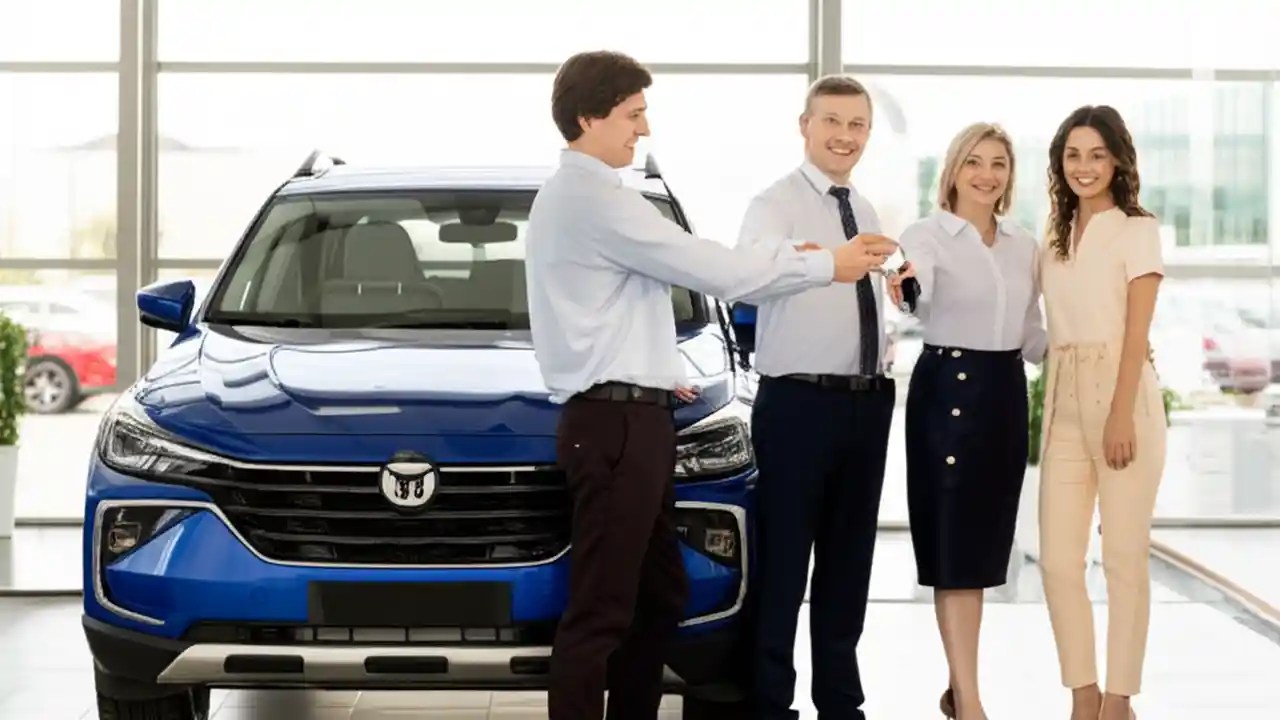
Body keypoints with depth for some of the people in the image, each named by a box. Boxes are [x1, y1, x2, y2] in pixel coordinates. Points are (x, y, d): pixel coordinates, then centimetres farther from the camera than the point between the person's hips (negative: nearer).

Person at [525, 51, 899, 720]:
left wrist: (659, 375, 18)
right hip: (616, 425, -11)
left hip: (625, 418, 11)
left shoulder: (567, 195, 18)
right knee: (601, 611, -9)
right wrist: (827, 264, -6)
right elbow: (716, 270, -15)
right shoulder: (596, 199, -15)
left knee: (659, 596, 16)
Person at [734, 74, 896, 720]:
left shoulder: (867, 212, 13)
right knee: (782, 560, -2)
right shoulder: (775, 204, -11)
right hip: (799, 403, -7)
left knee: (848, 560, 13)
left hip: (868, 402, 7)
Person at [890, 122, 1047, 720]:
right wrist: (902, 285, -52)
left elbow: (1032, 337, 17)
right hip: (947, 389, -6)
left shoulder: (1025, 246, 12)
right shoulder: (926, 234, -6)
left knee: (984, 544, 10)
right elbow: (918, 294, -29)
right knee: (954, 546, -6)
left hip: (1006, 393, 6)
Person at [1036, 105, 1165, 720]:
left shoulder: (1137, 231, -1)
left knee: (1123, 556, 0)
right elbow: (1055, 328, 13)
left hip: (1120, 395, -6)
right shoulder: (1057, 238, 16)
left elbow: (1136, 333, -9)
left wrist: (1121, 415, -17)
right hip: (1063, 401, 6)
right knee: (1057, 558, 1)